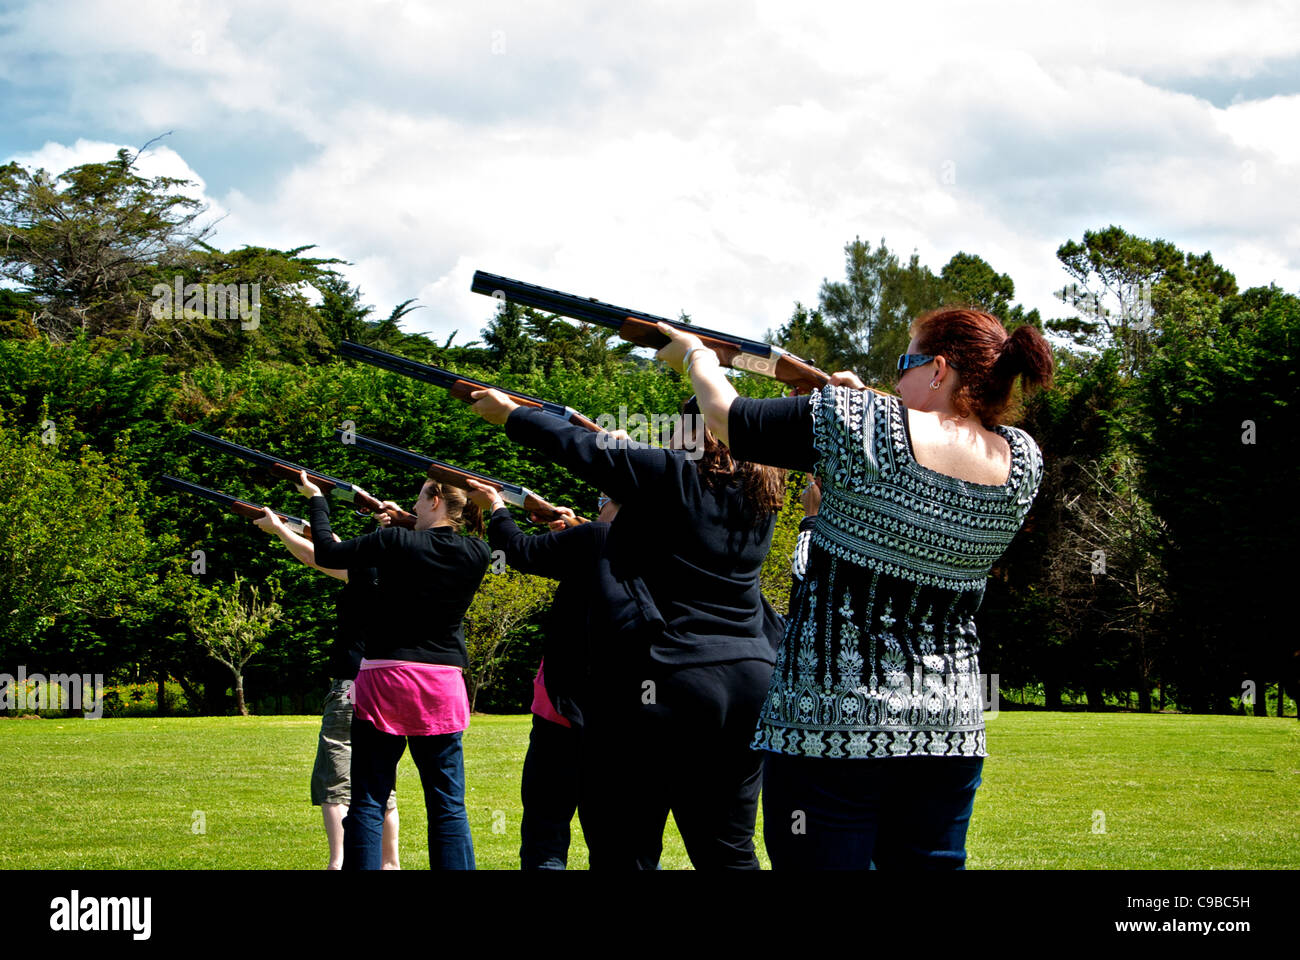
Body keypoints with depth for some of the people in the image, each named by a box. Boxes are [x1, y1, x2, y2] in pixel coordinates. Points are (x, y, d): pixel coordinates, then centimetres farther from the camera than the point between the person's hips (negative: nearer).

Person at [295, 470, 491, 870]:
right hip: (443, 685, 3)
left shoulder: (396, 543, -9)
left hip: (387, 679, -3)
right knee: (448, 804, 5)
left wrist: (316, 499, 15)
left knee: (368, 802, 1)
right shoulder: (476, 555, 1)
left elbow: (327, 553, 2)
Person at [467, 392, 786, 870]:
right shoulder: (759, 499, 10)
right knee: (728, 852, 10)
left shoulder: (674, 478, -9)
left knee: (624, 853, 0)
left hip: (664, 677, -7)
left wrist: (508, 413, 14)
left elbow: (580, 449, -1)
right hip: (748, 682, 7)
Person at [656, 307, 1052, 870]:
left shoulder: (858, 425, -13)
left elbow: (724, 415, 0)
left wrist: (693, 351, 19)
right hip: (950, 721, 5)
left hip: (831, 716, -5)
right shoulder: (1022, 464, 0)